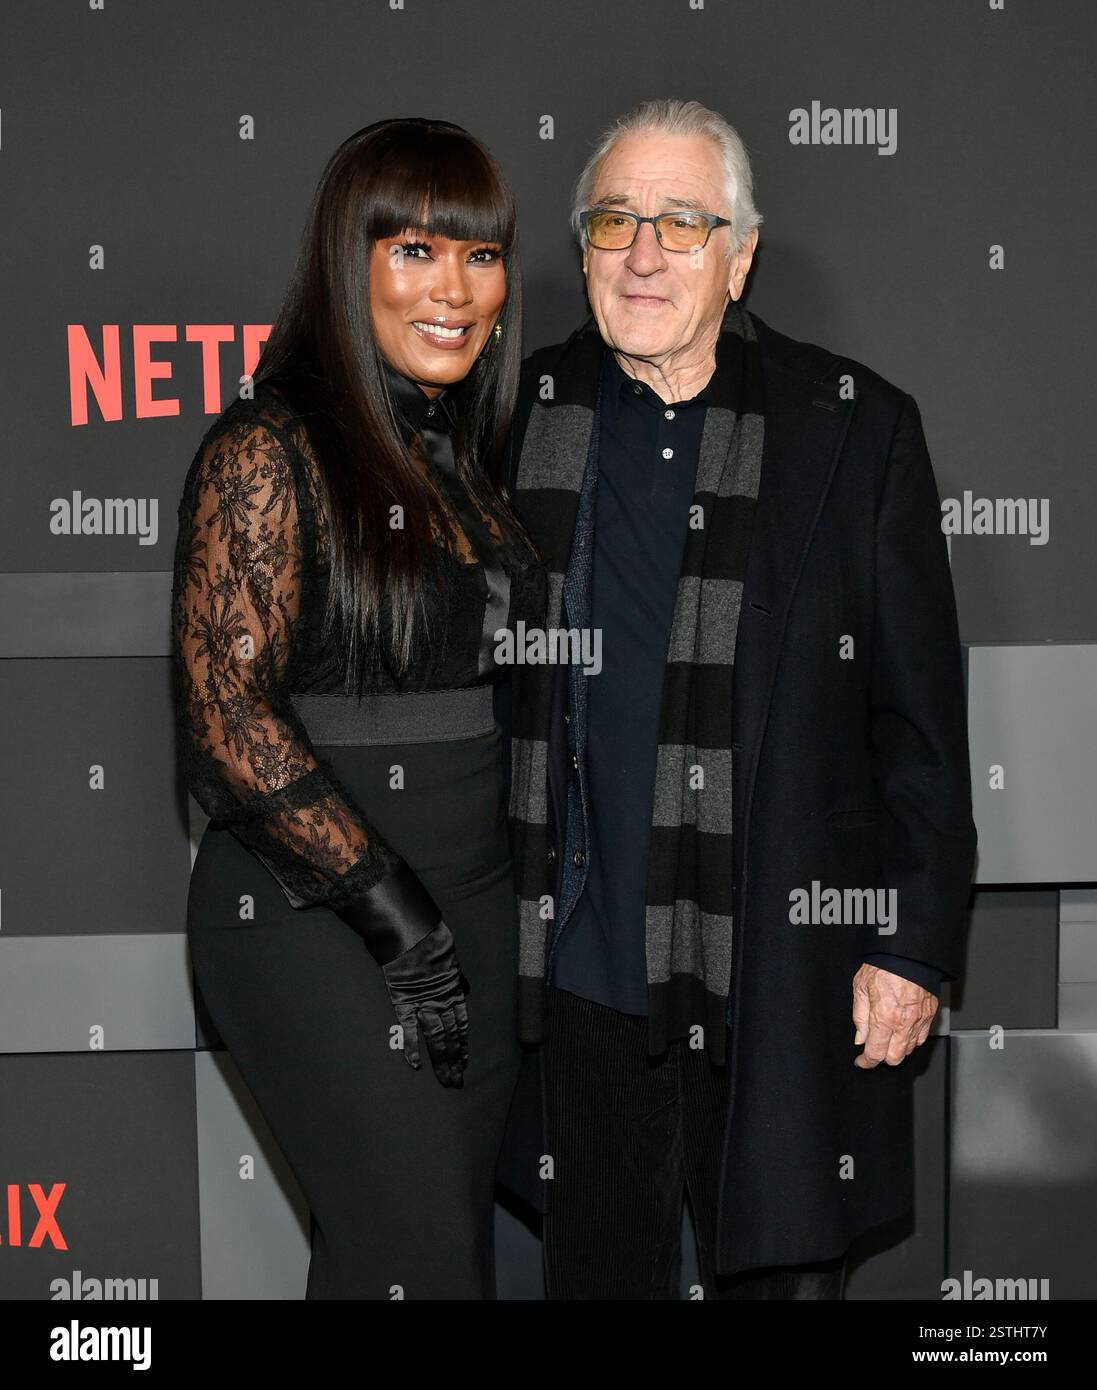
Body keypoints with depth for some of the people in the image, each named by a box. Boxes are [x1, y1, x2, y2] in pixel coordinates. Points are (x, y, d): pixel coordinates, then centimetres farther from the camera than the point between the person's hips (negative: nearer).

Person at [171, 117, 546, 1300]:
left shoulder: (467, 459, 11)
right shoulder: (269, 452, -11)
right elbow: (226, 716, -17)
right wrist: (396, 917, -16)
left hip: (475, 899, 7)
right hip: (309, 909, -7)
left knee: (393, 1242, 11)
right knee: (421, 1254, -8)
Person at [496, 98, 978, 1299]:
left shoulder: (856, 427, -3)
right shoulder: (523, 417, 3)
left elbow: (921, 716, -2)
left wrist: (914, 944, -5)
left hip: (787, 970, -2)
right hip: (577, 964, 2)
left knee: (780, 1267, 9)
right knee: (595, 1265, 16)